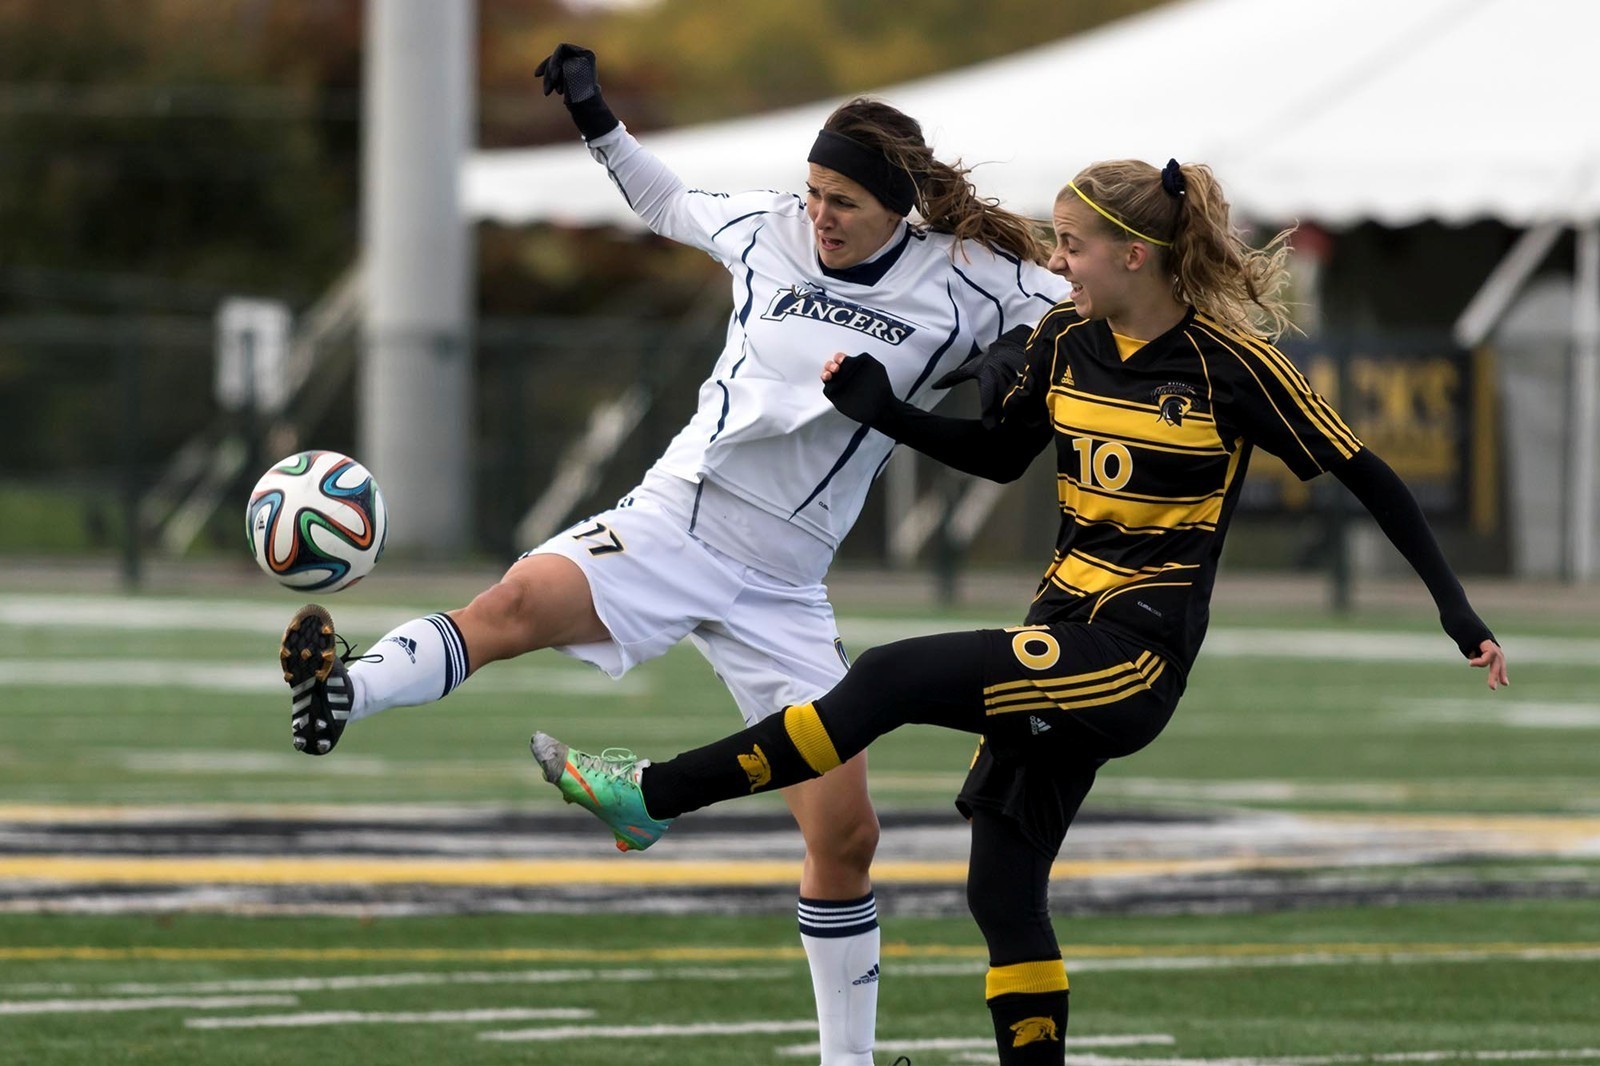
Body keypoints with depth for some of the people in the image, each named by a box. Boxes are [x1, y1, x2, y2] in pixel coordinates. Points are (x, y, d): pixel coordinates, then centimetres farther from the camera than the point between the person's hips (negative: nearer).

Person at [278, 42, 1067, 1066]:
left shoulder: (965, 281, -4)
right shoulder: (766, 230, 2)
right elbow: (669, 204, 23)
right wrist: (599, 123, 15)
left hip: (782, 589, 0)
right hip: (668, 522, 0)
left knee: (846, 836, -1)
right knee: (522, 599, -32)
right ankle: (343, 695, -56)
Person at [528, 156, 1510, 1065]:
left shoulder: (1230, 363, -12)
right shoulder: (1064, 345, 6)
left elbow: (1369, 478, -5)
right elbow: (998, 456, 23)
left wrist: (1458, 613, -7)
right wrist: (882, 411, 8)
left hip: (1137, 654, -8)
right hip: (1062, 640, 8)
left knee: (894, 677, -21)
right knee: (1003, 887, 5)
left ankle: (658, 794, -15)